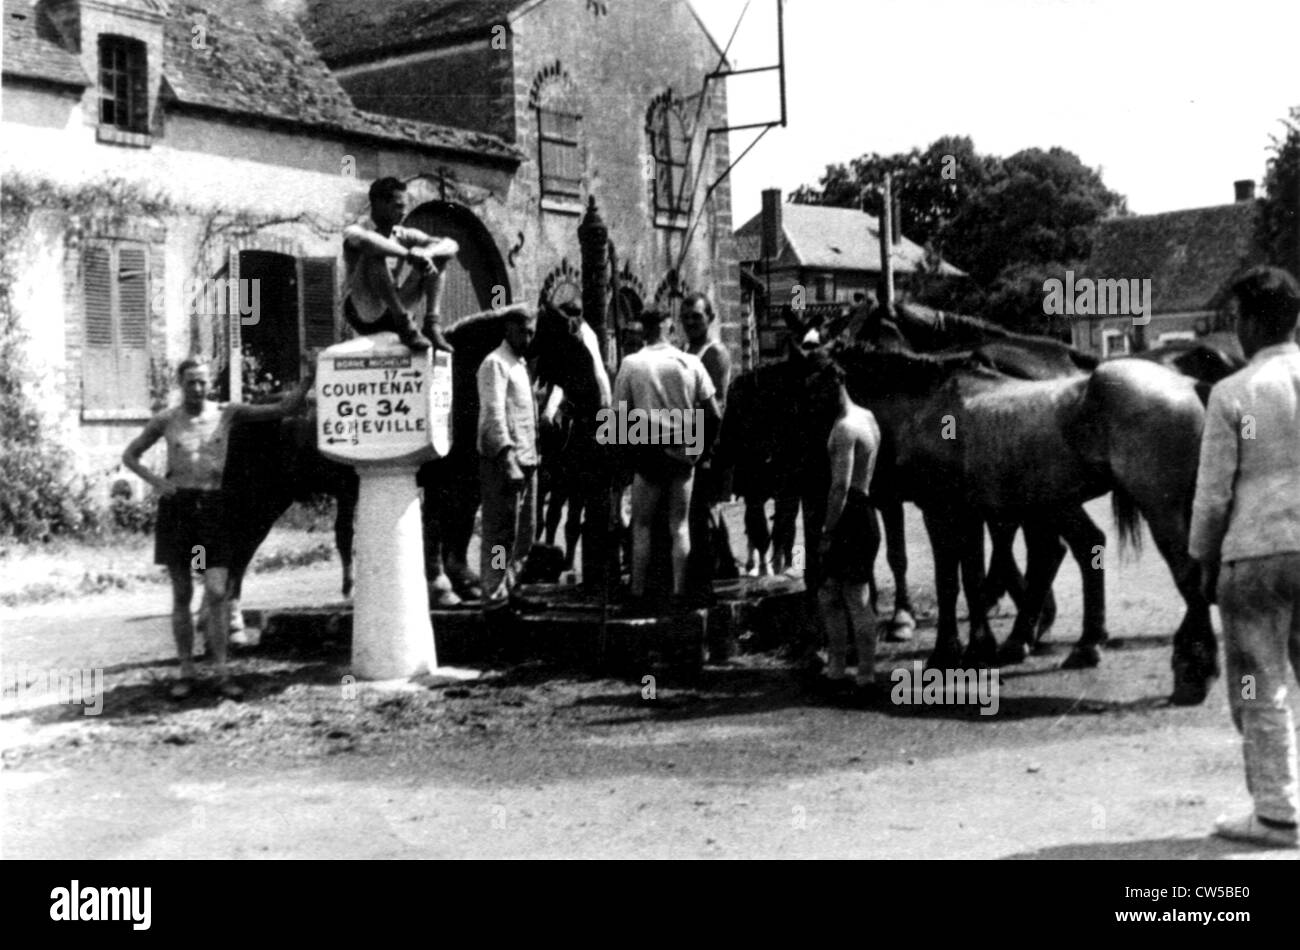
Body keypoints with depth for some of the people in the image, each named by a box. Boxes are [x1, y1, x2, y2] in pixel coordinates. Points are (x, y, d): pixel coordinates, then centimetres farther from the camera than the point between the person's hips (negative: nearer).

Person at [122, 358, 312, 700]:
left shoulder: (227, 413, 3)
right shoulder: (166, 420, 3)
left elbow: (283, 409, 0)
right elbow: (129, 455, 14)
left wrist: (305, 384, -18)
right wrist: (155, 481, -3)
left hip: (214, 506, 0)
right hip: (177, 507, 1)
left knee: (217, 592, -9)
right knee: (181, 594, 5)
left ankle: (221, 673, -1)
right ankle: (186, 672, 13)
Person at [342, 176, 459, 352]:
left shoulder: (403, 235, 8)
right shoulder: (355, 231, -8)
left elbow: (451, 245, -2)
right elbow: (365, 241, -36)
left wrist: (427, 252, -24)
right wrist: (408, 254, -39)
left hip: (394, 315, 6)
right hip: (363, 314, -5)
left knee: (437, 257, -1)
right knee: (375, 255, -29)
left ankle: (432, 323, -18)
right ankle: (405, 326, -32)